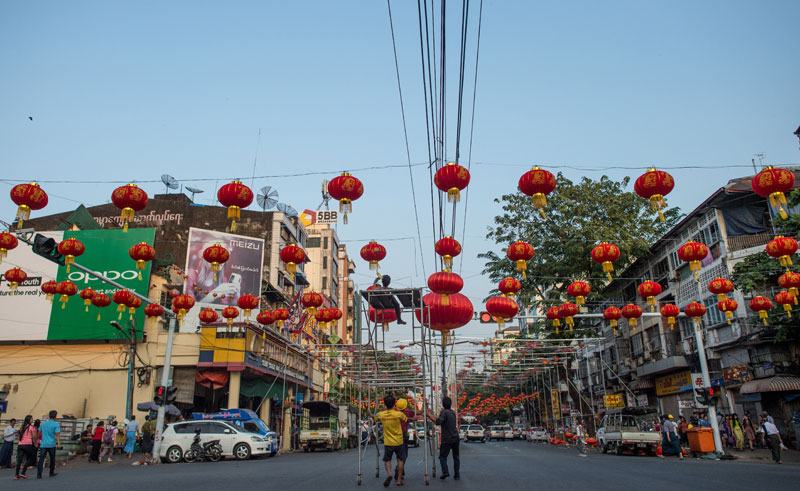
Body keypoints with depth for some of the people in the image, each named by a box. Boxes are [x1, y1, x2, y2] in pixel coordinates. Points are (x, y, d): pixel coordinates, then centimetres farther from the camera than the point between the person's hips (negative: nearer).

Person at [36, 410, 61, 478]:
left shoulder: (43, 423, 7)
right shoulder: (56, 424, -7)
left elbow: (39, 433, 16)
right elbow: (57, 435, -15)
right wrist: (59, 444, -17)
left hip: (43, 444, 3)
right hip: (52, 444, -2)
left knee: (41, 459, -1)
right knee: (52, 459, 13)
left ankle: (39, 474, -10)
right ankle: (52, 473, 23)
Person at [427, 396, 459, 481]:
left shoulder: (444, 412, -12)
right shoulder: (453, 412, 12)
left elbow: (438, 422, -27)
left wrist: (430, 416, -17)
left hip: (447, 439, -6)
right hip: (455, 438, 6)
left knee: (442, 456, 2)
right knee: (456, 457, 13)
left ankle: (445, 472, -14)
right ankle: (457, 475, 12)